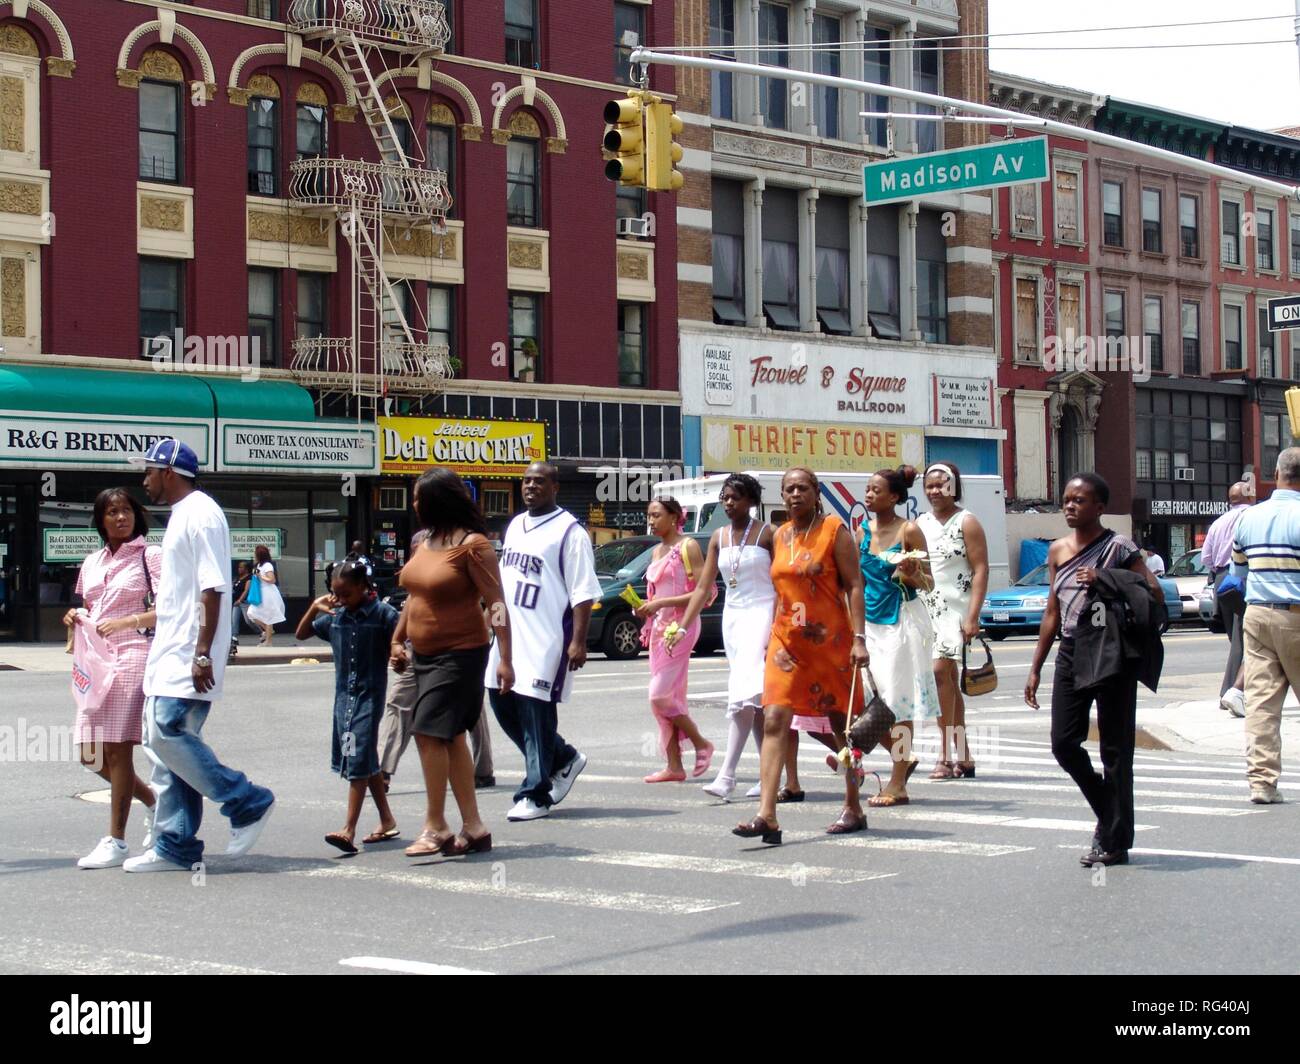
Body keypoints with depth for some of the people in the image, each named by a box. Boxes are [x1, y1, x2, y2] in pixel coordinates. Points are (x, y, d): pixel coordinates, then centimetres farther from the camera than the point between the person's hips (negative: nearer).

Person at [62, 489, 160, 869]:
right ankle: (153, 802, 26)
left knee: (117, 749, -9)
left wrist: (127, 622, -19)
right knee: (91, 755, 5)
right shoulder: (92, 563, 18)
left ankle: (115, 840, -3)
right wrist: (76, 619, 6)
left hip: (132, 656, -7)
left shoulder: (149, 556, 0)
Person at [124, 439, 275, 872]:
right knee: (162, 740, 7)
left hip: (187, 658, -10)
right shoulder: (180, 515, 20)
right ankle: (174, 847, 11)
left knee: (168, 734, -17)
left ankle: (248, 803, -6)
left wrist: (202, 653, -24)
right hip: (169, 655, 10)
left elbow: (212, 589, -19)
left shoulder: (201, 514, -12)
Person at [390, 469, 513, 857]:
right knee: (450, 738, 10)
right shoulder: (424, 542, 10)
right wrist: (398, 639, 17)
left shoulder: (472, 545, -14)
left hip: (460, 654, -9)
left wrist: (505, 658, -21)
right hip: (425, 654, 9)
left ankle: (435, 826, -8)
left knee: (429, 732, -15)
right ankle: (473, 827, 16)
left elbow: (495, 603, -17)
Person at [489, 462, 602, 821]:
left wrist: (578, 641, -19)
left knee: (536, 712, -6)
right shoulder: (515, 526, 16)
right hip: (510, 634, 8)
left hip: (546, 639, -8)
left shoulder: (568, 532, -8)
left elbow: (583, 592, -13)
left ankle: (535, 794, 2)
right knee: (502, 702, 10)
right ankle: (564, 759, 27)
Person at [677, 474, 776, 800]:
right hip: (733, 617, 7)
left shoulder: (767, 534, -4)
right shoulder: (719, 538, 12)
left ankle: (726, 776, -22)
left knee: (745, 694, -18)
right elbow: (703, 588, 11)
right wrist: (682, 627, 3)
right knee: (753, 699, 8)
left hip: (762, 615, -6)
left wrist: (776, 629, -18)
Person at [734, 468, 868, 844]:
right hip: (787, 642, 4)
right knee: (774, 721, -10)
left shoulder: (834, 530, -3)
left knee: (842, 723, 8)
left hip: (830, 640, -4)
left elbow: (854, 585, -8)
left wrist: (858, 638, -16)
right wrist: (774, 638, 15)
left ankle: (853, 809, 21)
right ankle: (767, 816, -17)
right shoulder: (780, 536, 12)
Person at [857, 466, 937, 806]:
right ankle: (903, 759, 24)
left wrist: (911, 574, -23)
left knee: (898, 699, -3)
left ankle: (898, 785, 2)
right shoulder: (863, 532, 8)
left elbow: (927, 584, -3)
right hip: (872, 622, 6)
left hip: (903, 620, -6)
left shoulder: (909, 531, -6)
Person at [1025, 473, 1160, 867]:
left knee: (1115, 749, 0)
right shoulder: (1058, 550, 12)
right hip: (1071, 654, 6)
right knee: (1064, 743, 1)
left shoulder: (1118, 547, -5)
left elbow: (1154, 592, -12)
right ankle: (1110, 813, 22)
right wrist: (1036, 668, 16)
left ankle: (1115, 840, 8)